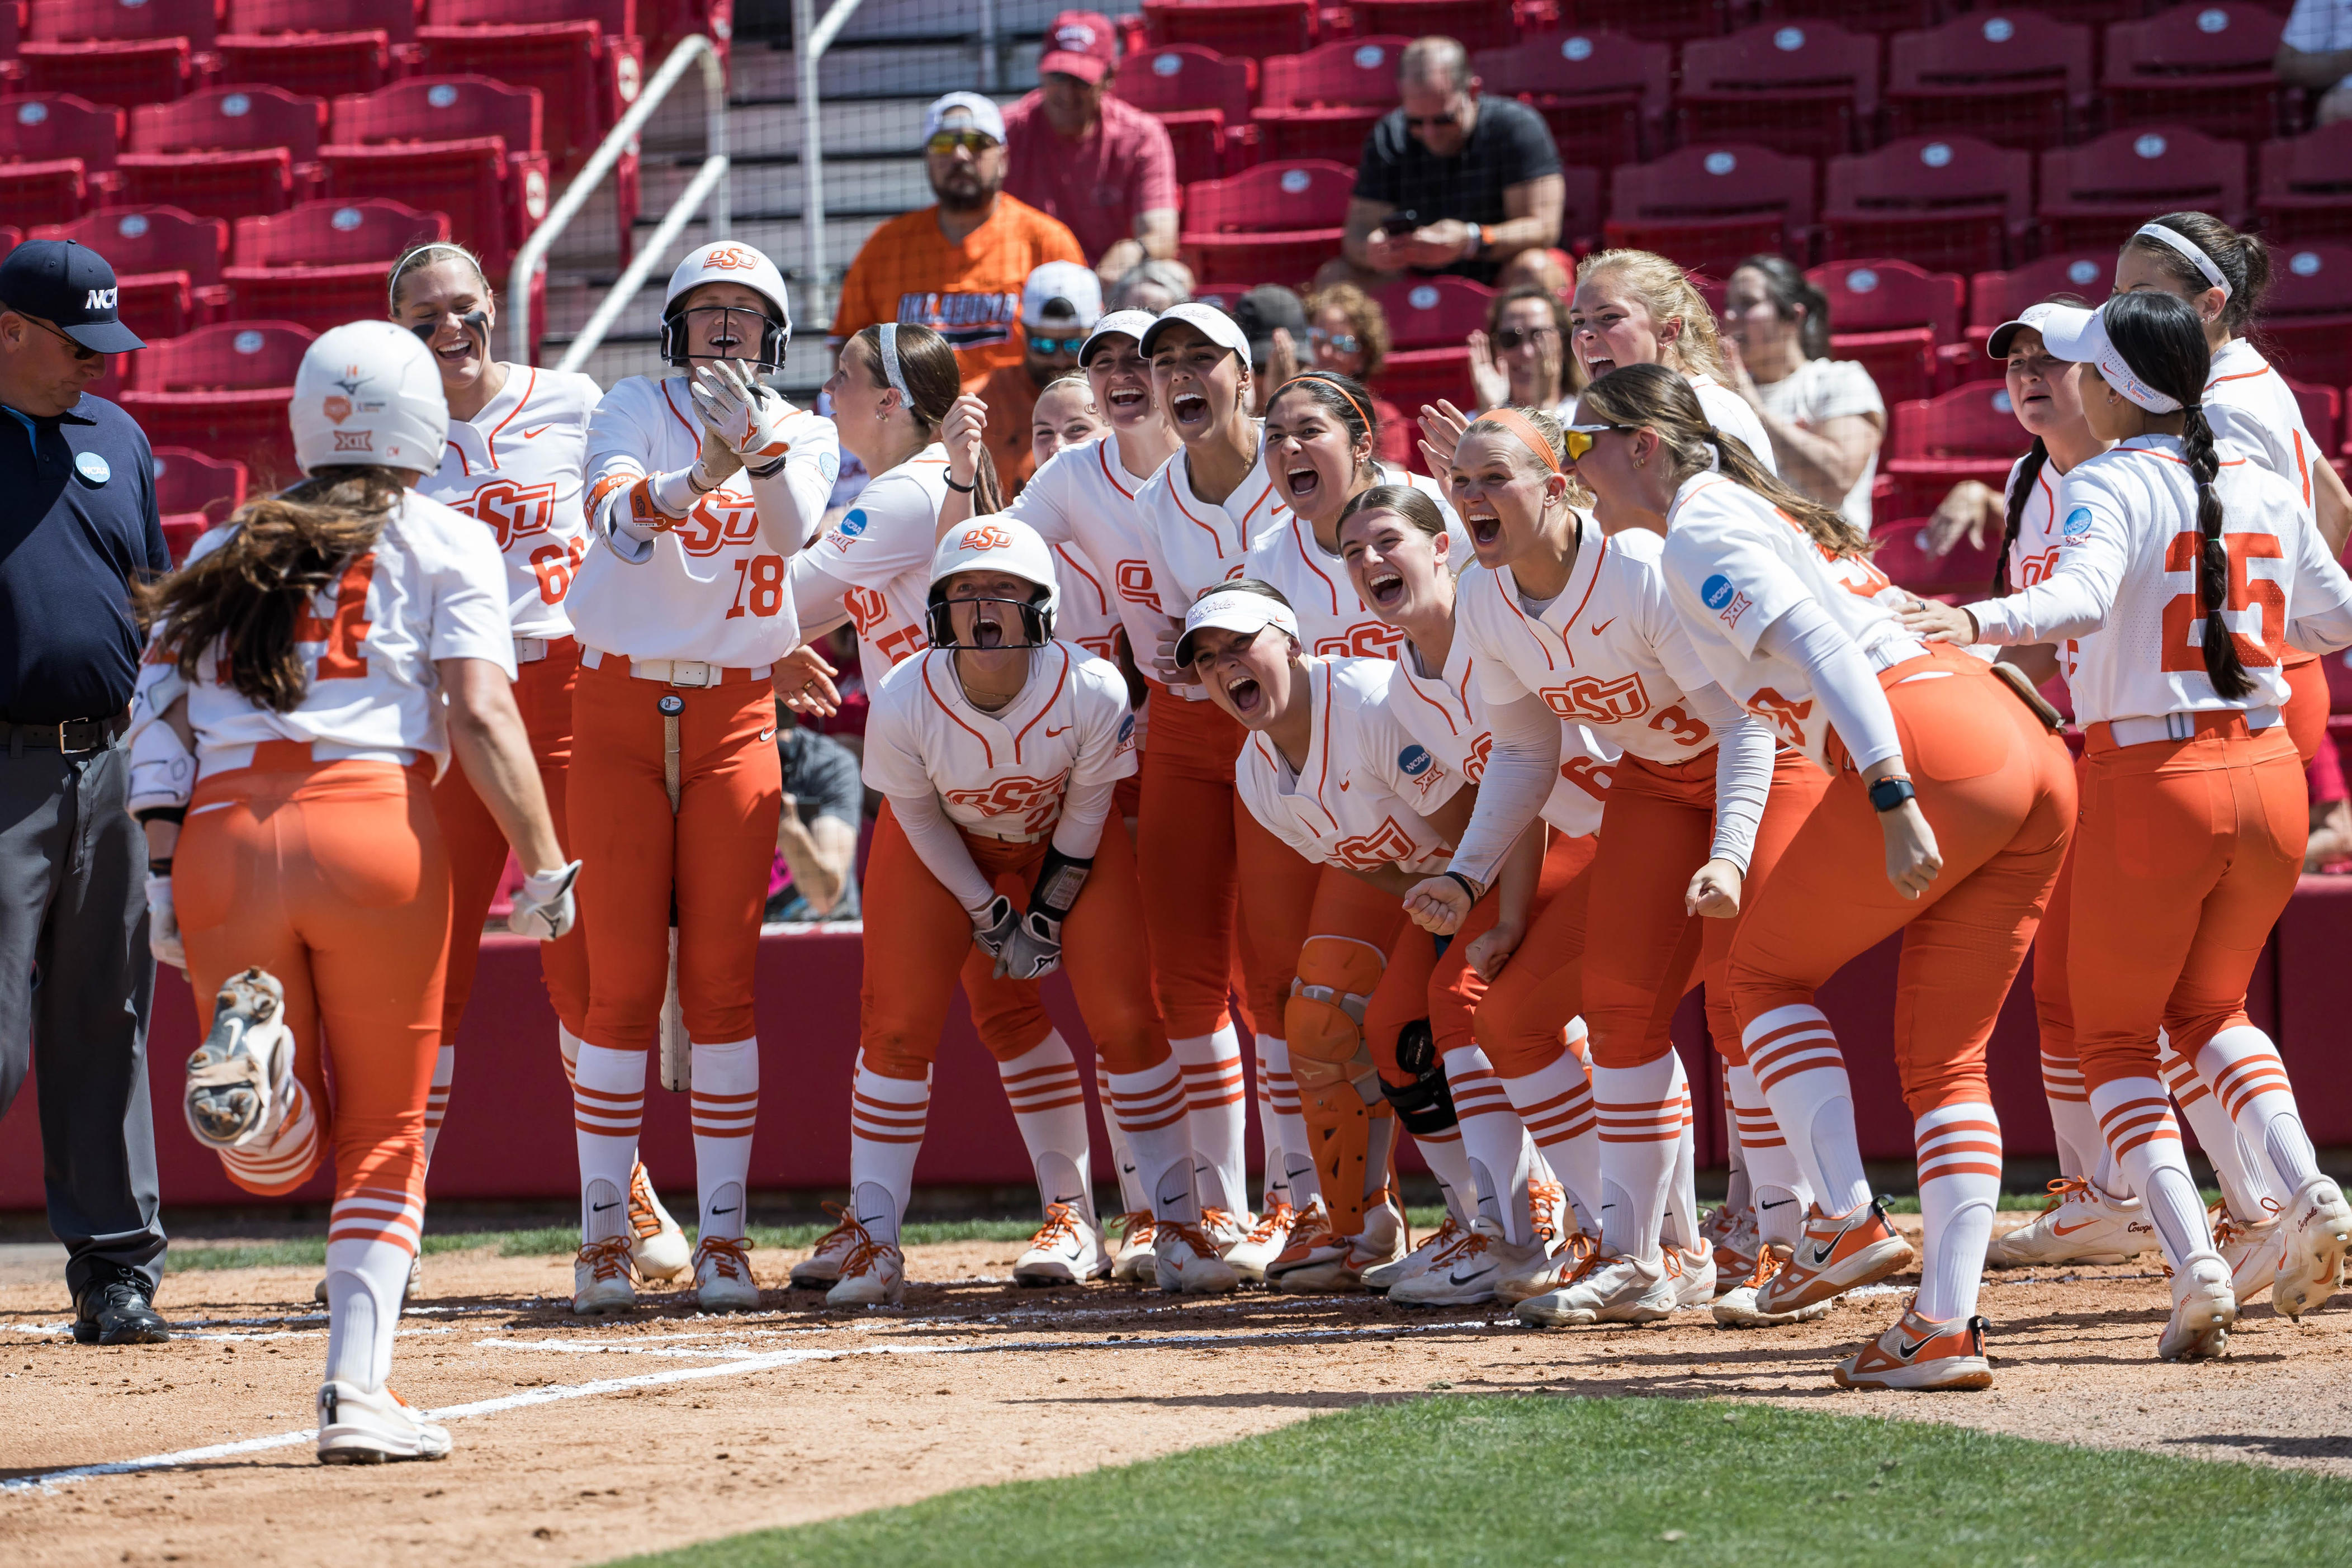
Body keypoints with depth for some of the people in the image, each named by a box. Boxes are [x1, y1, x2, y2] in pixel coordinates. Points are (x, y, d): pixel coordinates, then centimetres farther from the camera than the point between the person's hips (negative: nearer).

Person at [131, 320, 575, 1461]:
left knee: (276, 1158, 12)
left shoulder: (222, 550, 22)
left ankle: (246, 1047, -22)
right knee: (385, 1132, 9)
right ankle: (357, 1391, -4)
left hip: (222, 836, 3)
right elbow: (481, 715, -2)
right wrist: (543, 865, -1)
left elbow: (159, 716, 11)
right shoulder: (444, 542, 11)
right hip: (374, 830, -3)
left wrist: (163, 873, 7)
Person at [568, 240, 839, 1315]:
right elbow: (612, 517, -19)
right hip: (620, 707, -1)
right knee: (623, 980, -3)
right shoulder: (636, 410, 1)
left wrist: (757, 448, -35)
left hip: (736, 717, 1)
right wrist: (701, 474, -39)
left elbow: (793, 527, -16)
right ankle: (605, 1234, 2)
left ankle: (721, 1235, 3)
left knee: (723, 977, -1)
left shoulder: (804, 435, 7)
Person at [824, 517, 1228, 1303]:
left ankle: (1176, 1224, 3)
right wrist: (992, 919, -11)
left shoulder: (1093, 692, -32)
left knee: (1124, 1016, -9)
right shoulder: (902, 703, -31)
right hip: (946, 851, 0)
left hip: (1067, 847, 0)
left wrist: (1047, 918, -10)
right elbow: (921, 821, -14)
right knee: (897, 1023, -9)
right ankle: (874, 1239, -2)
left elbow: (1086, 809, -15)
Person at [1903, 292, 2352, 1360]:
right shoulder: (2264, 491, 8)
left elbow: (2081, 596, -30)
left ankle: (2193, 1263, -8)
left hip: (2149, 781, -6)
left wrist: (1979, 623, -46)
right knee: (2209, 1009, 25)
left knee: (2115, 1036, 10)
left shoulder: (2111, 486, -10)